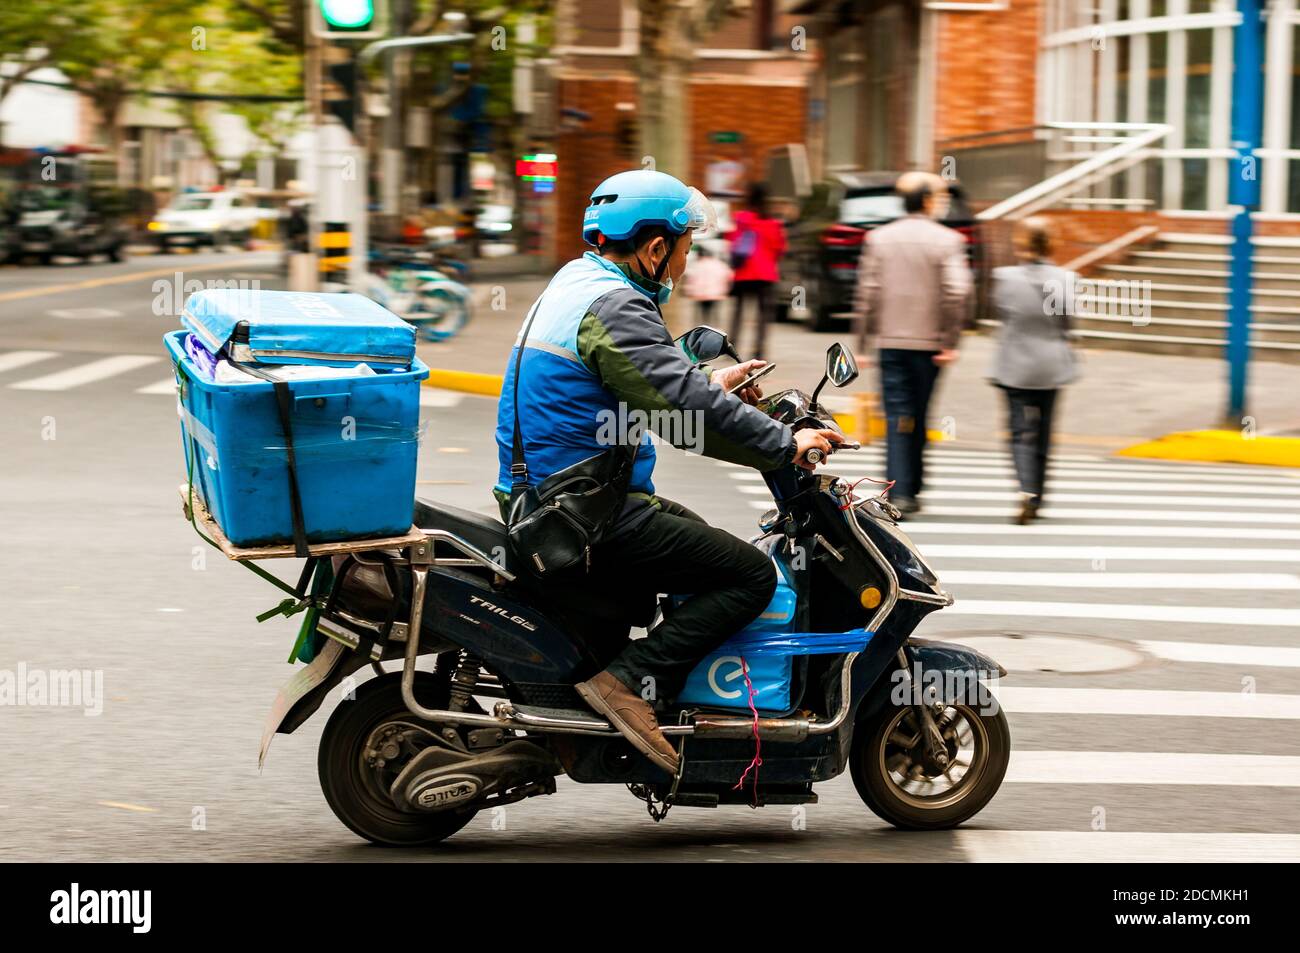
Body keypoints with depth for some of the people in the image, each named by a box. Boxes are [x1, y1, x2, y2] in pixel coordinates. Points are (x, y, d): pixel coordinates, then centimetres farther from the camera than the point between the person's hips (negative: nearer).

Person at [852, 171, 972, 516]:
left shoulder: (878, 238, 4)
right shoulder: (948, 241, -4)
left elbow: (867, 292, 1)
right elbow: (957, 292, -15)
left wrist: (862, 344, 5)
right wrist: (950, 342, -9)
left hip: (890, 341, 1)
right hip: (929, 342, -1)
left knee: (897, 417, 0)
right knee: (917, 417, 11)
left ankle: (898, 492, -10)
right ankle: (911, 490, 18)